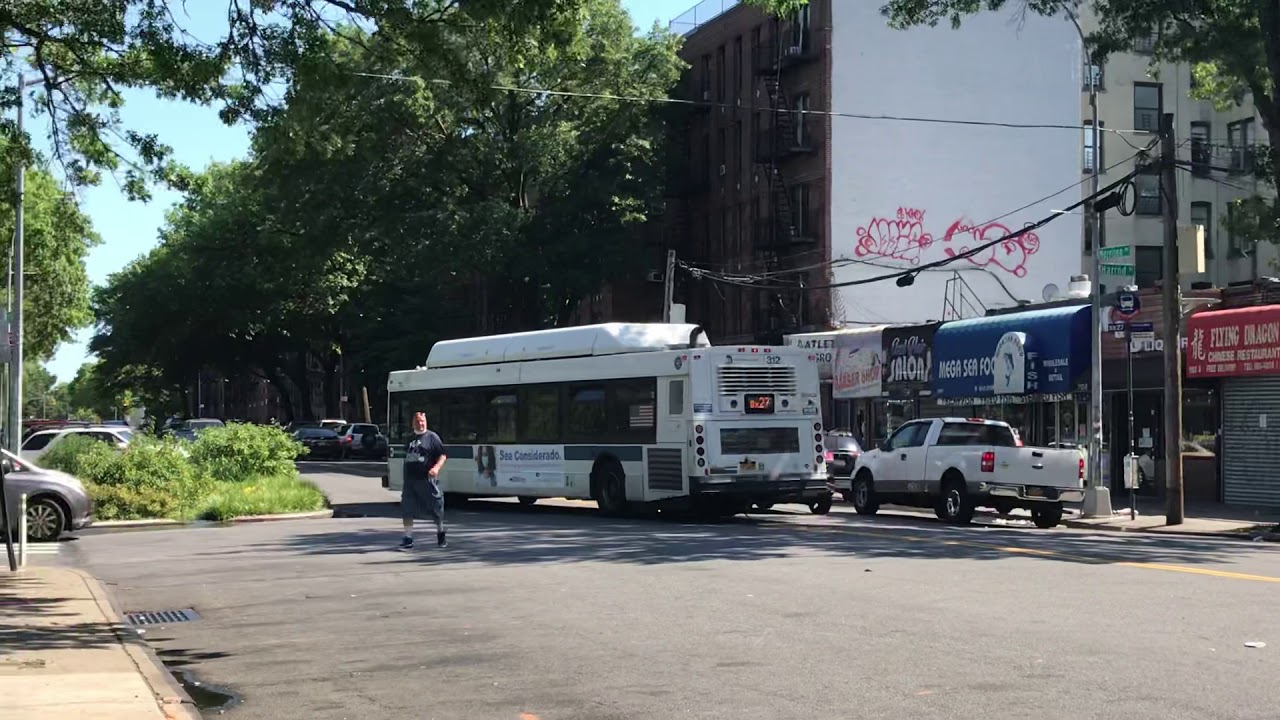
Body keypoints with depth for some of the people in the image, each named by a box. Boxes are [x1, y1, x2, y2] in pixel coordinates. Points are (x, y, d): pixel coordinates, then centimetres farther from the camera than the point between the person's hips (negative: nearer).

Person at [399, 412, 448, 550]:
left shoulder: (432, 437, -2)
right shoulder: (410, 439, 15)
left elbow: (442, 456, -6)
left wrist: (437, 467, -24)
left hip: (427, 480, -4)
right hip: (410, 480, 5)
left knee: (436, 508, 8)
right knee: (407, 510, -3)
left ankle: (440, 533, 30)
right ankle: (408, 539, 1)